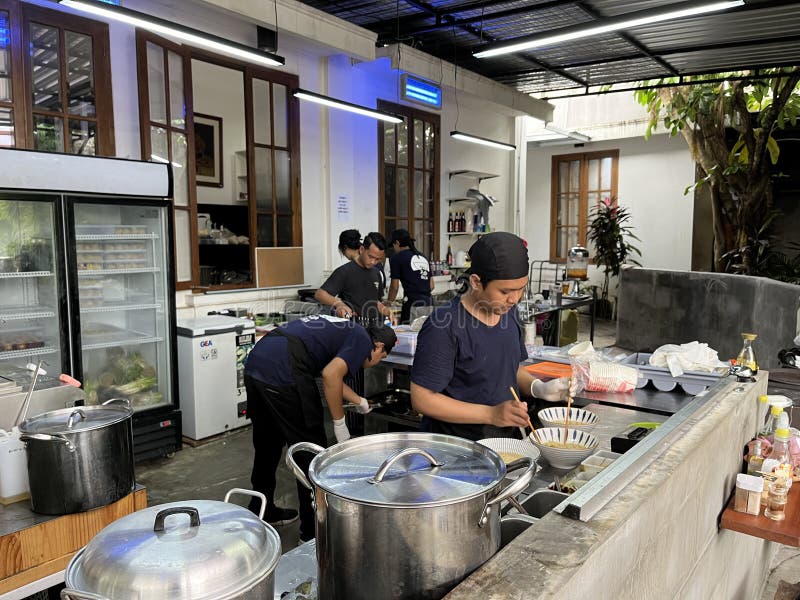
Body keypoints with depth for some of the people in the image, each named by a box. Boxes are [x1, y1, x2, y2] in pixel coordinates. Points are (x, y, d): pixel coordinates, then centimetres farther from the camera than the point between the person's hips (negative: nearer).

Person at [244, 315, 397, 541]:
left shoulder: (343, 330, 28)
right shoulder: (362, 340, 3)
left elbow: (332, 375, 41)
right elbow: (330, 375, -13)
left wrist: (359, 401, 56)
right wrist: (339, 422, -1)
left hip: (255, 363, 9)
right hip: (283, 373, -9)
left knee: (266, 446, 24)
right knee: (311, 452, 5)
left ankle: (261, 512, 41)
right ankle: (313, 531, 16)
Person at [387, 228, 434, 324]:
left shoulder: (396, 258, 2)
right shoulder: (423, 257, 20)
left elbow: (395, 287, 5)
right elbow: (431, 286, 18)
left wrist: (388, 302, 20)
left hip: (412, 303, -6)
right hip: (429, 301, 6)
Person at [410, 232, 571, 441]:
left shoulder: (507, 312, 6)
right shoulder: (443, 327, -18)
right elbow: (422, 399, -16)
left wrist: (538, 388, 0)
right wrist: (492, 414, -21)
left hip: (507, 438, 6)